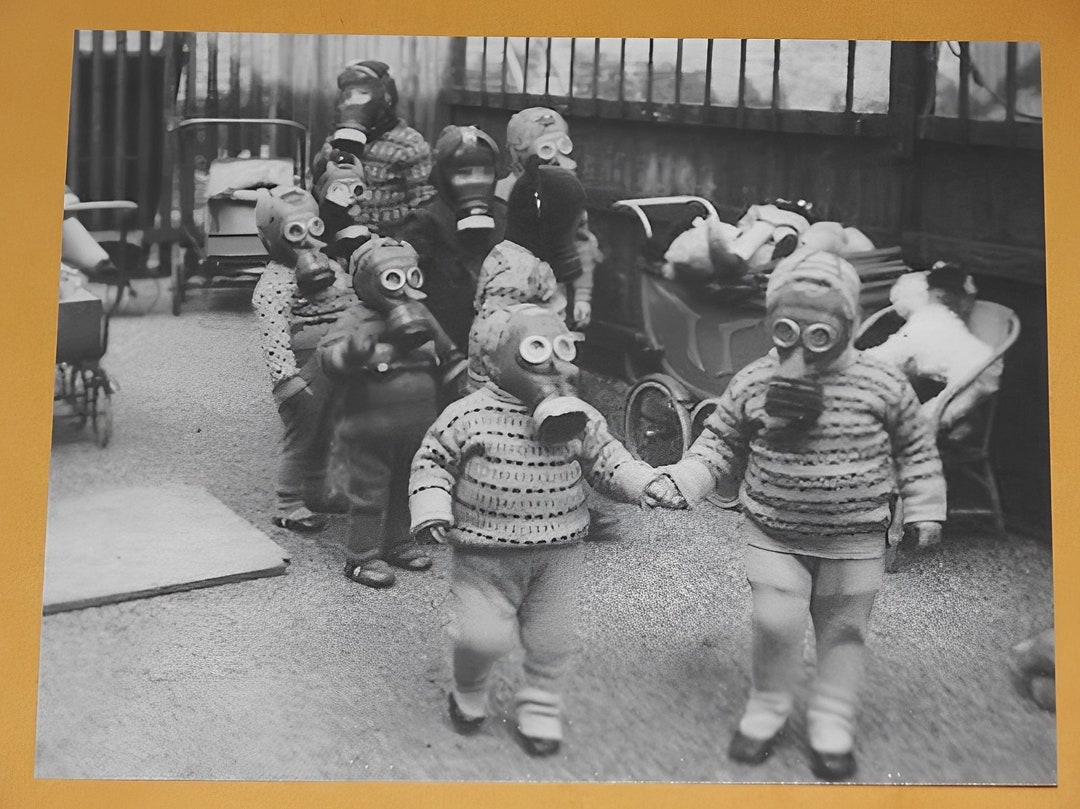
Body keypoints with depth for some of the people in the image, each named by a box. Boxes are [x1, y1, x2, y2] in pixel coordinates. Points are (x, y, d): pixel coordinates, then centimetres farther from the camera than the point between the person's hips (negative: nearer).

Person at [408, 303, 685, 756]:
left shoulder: (577, 418, -1)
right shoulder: (468, 417, -11)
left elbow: (606, 459, 6)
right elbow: (432, 462, -2)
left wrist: (650, 484, -8)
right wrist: (432, 511, -14)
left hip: (559, 552, 3)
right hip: (486, 553, -3)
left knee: (551, 641, 11)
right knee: (483, 637, -6)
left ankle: (541, 710, 33)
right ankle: (468, 693, 27)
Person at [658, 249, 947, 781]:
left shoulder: (882, 386, -9)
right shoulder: (752, 384, -7)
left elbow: (916, 451, 3)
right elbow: (721, 444, 4)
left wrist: (923, 511, 2)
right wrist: (681, 483, -8)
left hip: (854, 539, 0)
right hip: (774, 533, 0)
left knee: (843, 628, 10)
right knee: (775, 623, -3)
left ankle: (831, 723, 28)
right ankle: (767, 707, 23)